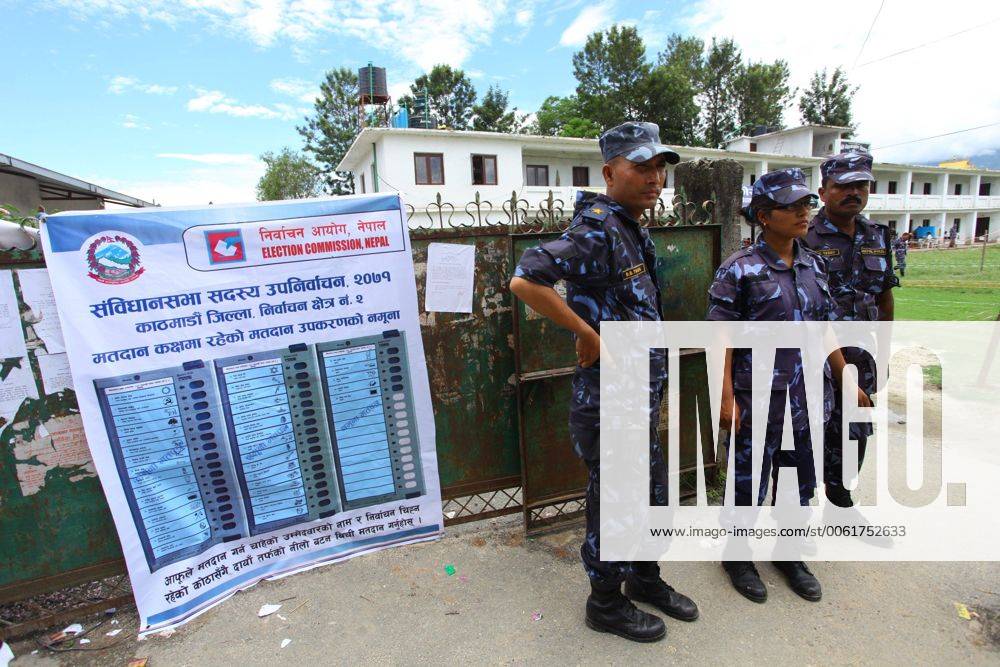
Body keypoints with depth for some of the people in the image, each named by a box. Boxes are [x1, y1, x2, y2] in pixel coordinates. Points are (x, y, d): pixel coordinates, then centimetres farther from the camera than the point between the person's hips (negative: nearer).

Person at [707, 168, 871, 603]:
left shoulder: (814, 264, 7)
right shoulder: (740, 270, -12)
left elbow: (824, 329, 13)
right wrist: (727, 397, -18)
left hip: (808, 399, 6)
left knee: (801, 482, 20)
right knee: (748, 484, 10)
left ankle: (788, 554, 43)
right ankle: (737, 556, 33)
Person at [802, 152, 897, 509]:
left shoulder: (878, 237, 9)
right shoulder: (805, 238, -11)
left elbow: (885, 297, 16)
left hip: (860, 357, 6)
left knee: (854, 433, 17)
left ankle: (839, 492, 38)